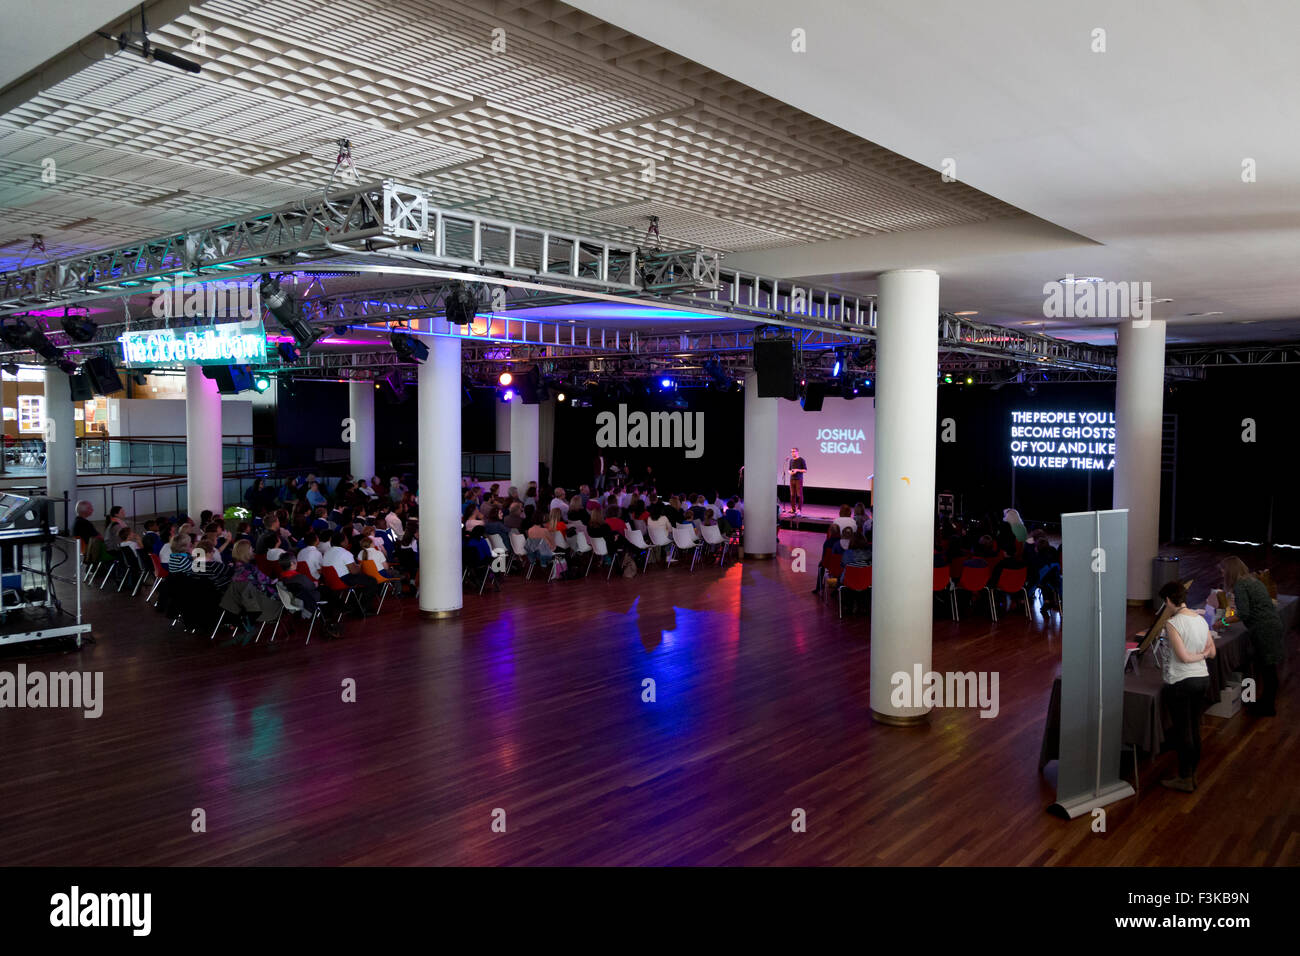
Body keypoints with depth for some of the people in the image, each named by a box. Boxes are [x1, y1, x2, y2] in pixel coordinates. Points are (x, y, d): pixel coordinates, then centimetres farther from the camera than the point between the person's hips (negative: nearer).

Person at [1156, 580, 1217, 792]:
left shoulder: (1173, 624, -17)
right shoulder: (1201, 620, 5)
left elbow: (1183, 656, -19)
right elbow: (1212, 652, 11)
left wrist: (1197, 656, -3)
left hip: (1181, 683, -7)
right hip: (1203, 679, 7)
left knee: (1182, 731, 3)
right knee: (1195, 729, 16)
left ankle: (1185, 780, 13)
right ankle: (1192, 774, 27)